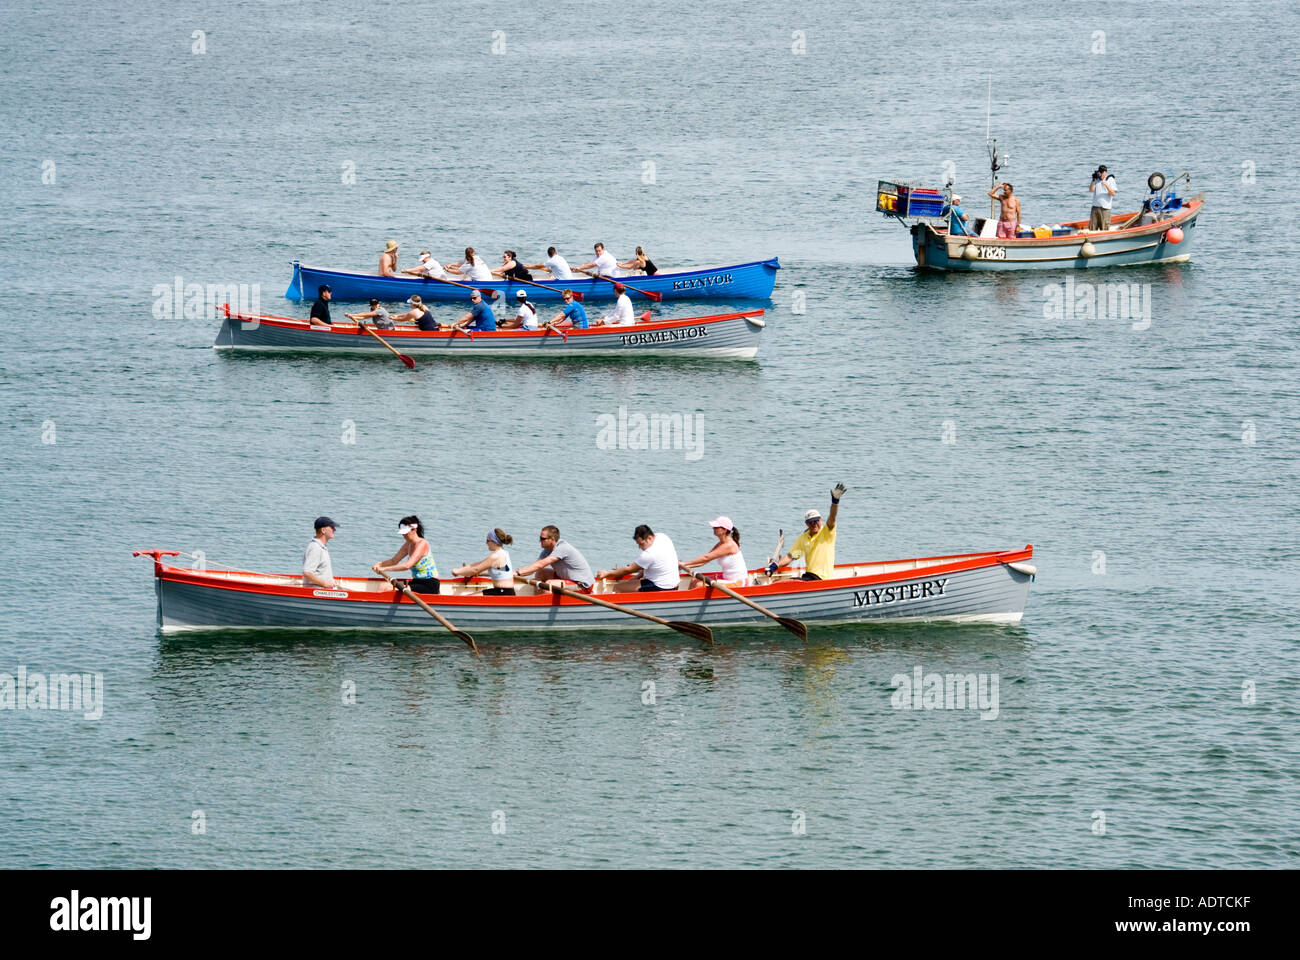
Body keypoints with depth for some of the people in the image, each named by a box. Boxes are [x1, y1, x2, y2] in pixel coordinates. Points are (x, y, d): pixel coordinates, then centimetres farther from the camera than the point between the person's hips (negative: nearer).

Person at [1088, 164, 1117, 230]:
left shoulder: (1110, 180, 0)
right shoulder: (1096, 180, 11)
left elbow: (1113, 194, -8)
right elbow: (1091, 190, 2)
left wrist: (1106, 185, -22)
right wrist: (1093, 180, -8)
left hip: (1105, 208, -4)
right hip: (1095, 207, 4)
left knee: (1104, 229, -5)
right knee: (1092, 229, 3)